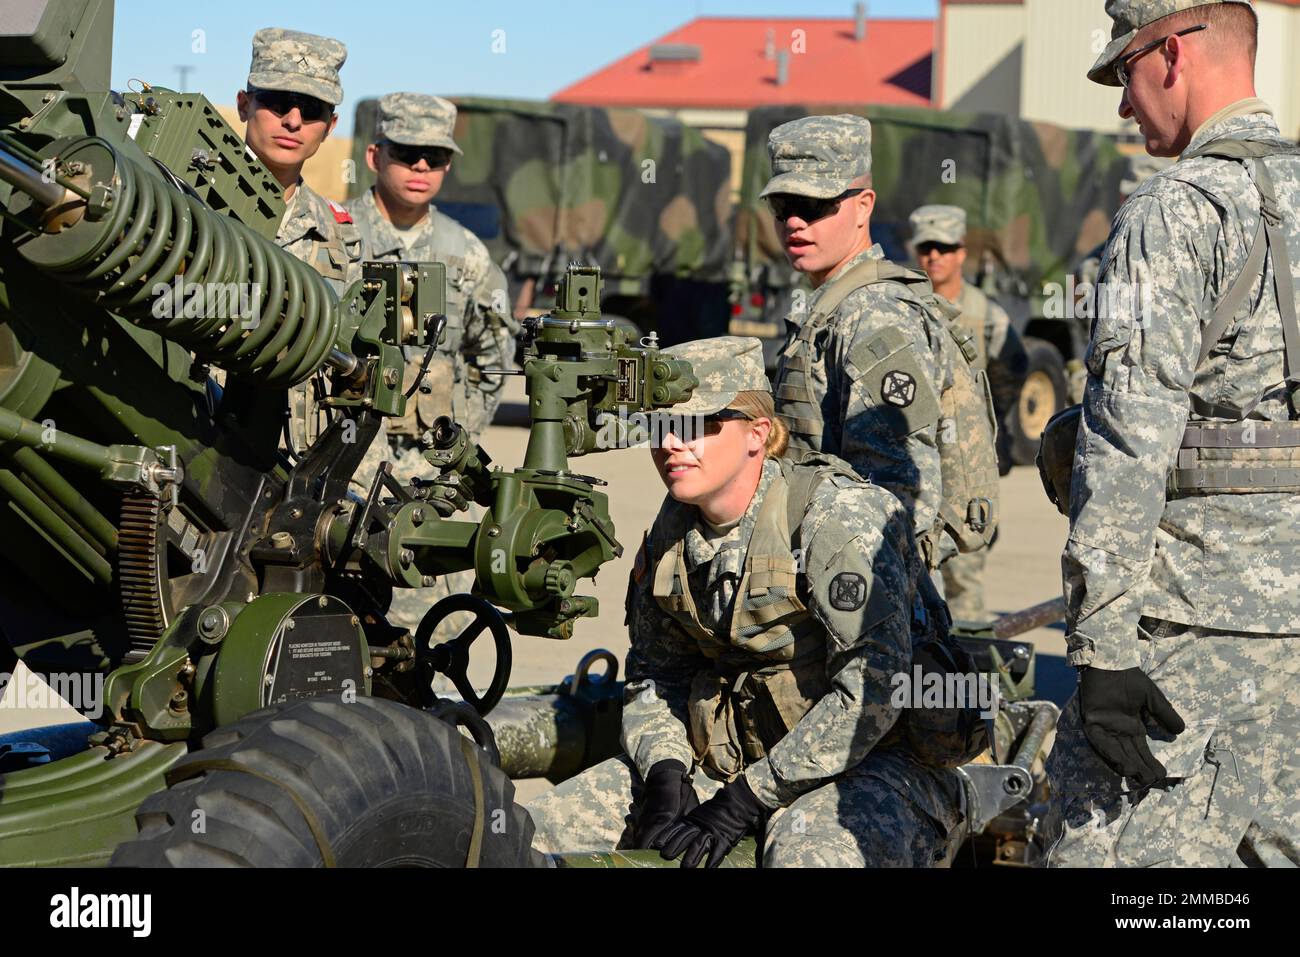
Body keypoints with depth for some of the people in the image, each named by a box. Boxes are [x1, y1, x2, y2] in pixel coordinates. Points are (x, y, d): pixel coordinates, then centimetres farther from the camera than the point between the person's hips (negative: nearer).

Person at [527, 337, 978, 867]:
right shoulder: (672, 533, 6)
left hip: (867, 760, -6)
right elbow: (653, 677, 14)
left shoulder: (839, 512, -16)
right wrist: (664, 775, -9)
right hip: (726, 758, 7)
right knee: (539, 832, -5)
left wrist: (748, 798, -25)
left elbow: (873, 683, -25)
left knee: (804, 850, -41)